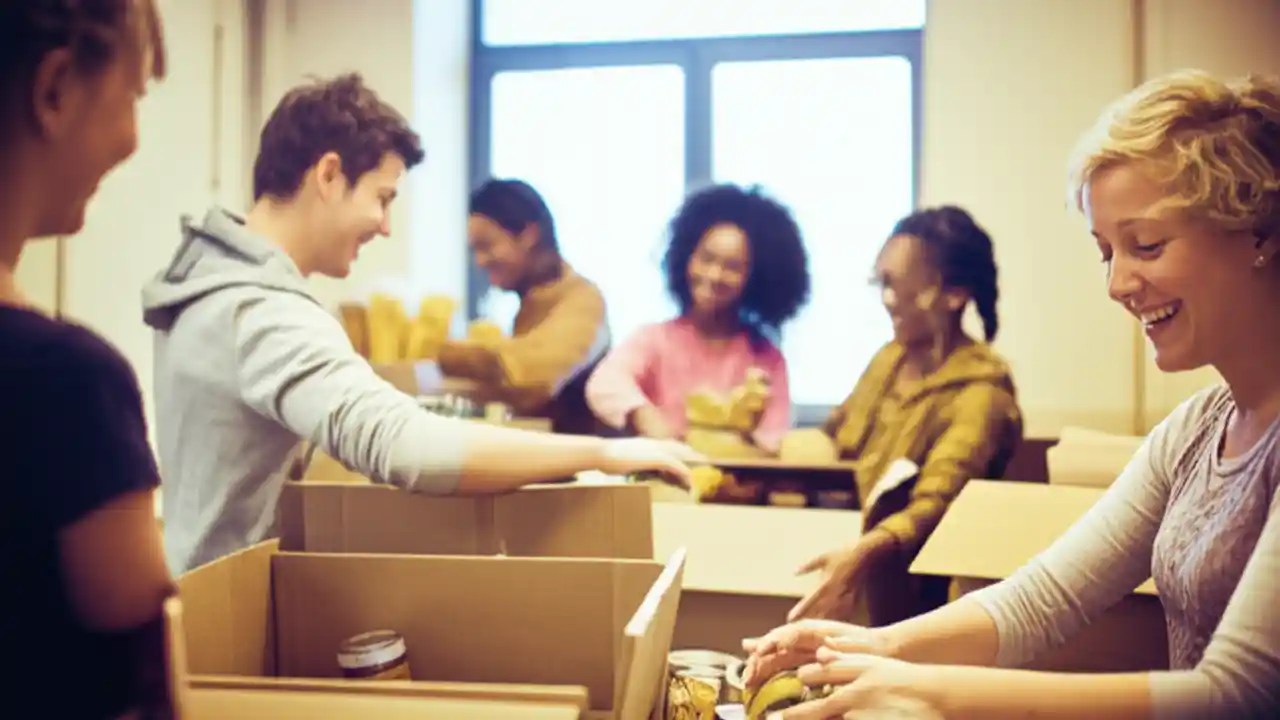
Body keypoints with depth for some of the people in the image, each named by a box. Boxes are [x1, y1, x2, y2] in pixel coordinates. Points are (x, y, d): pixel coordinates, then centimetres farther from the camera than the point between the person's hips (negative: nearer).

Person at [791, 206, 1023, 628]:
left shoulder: (979, 390, -16)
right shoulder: (890, 358, 9)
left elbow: (937, 504, -31)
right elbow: (834, 442, 19)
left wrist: (862, 554, -50)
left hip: (916, 590, -7)